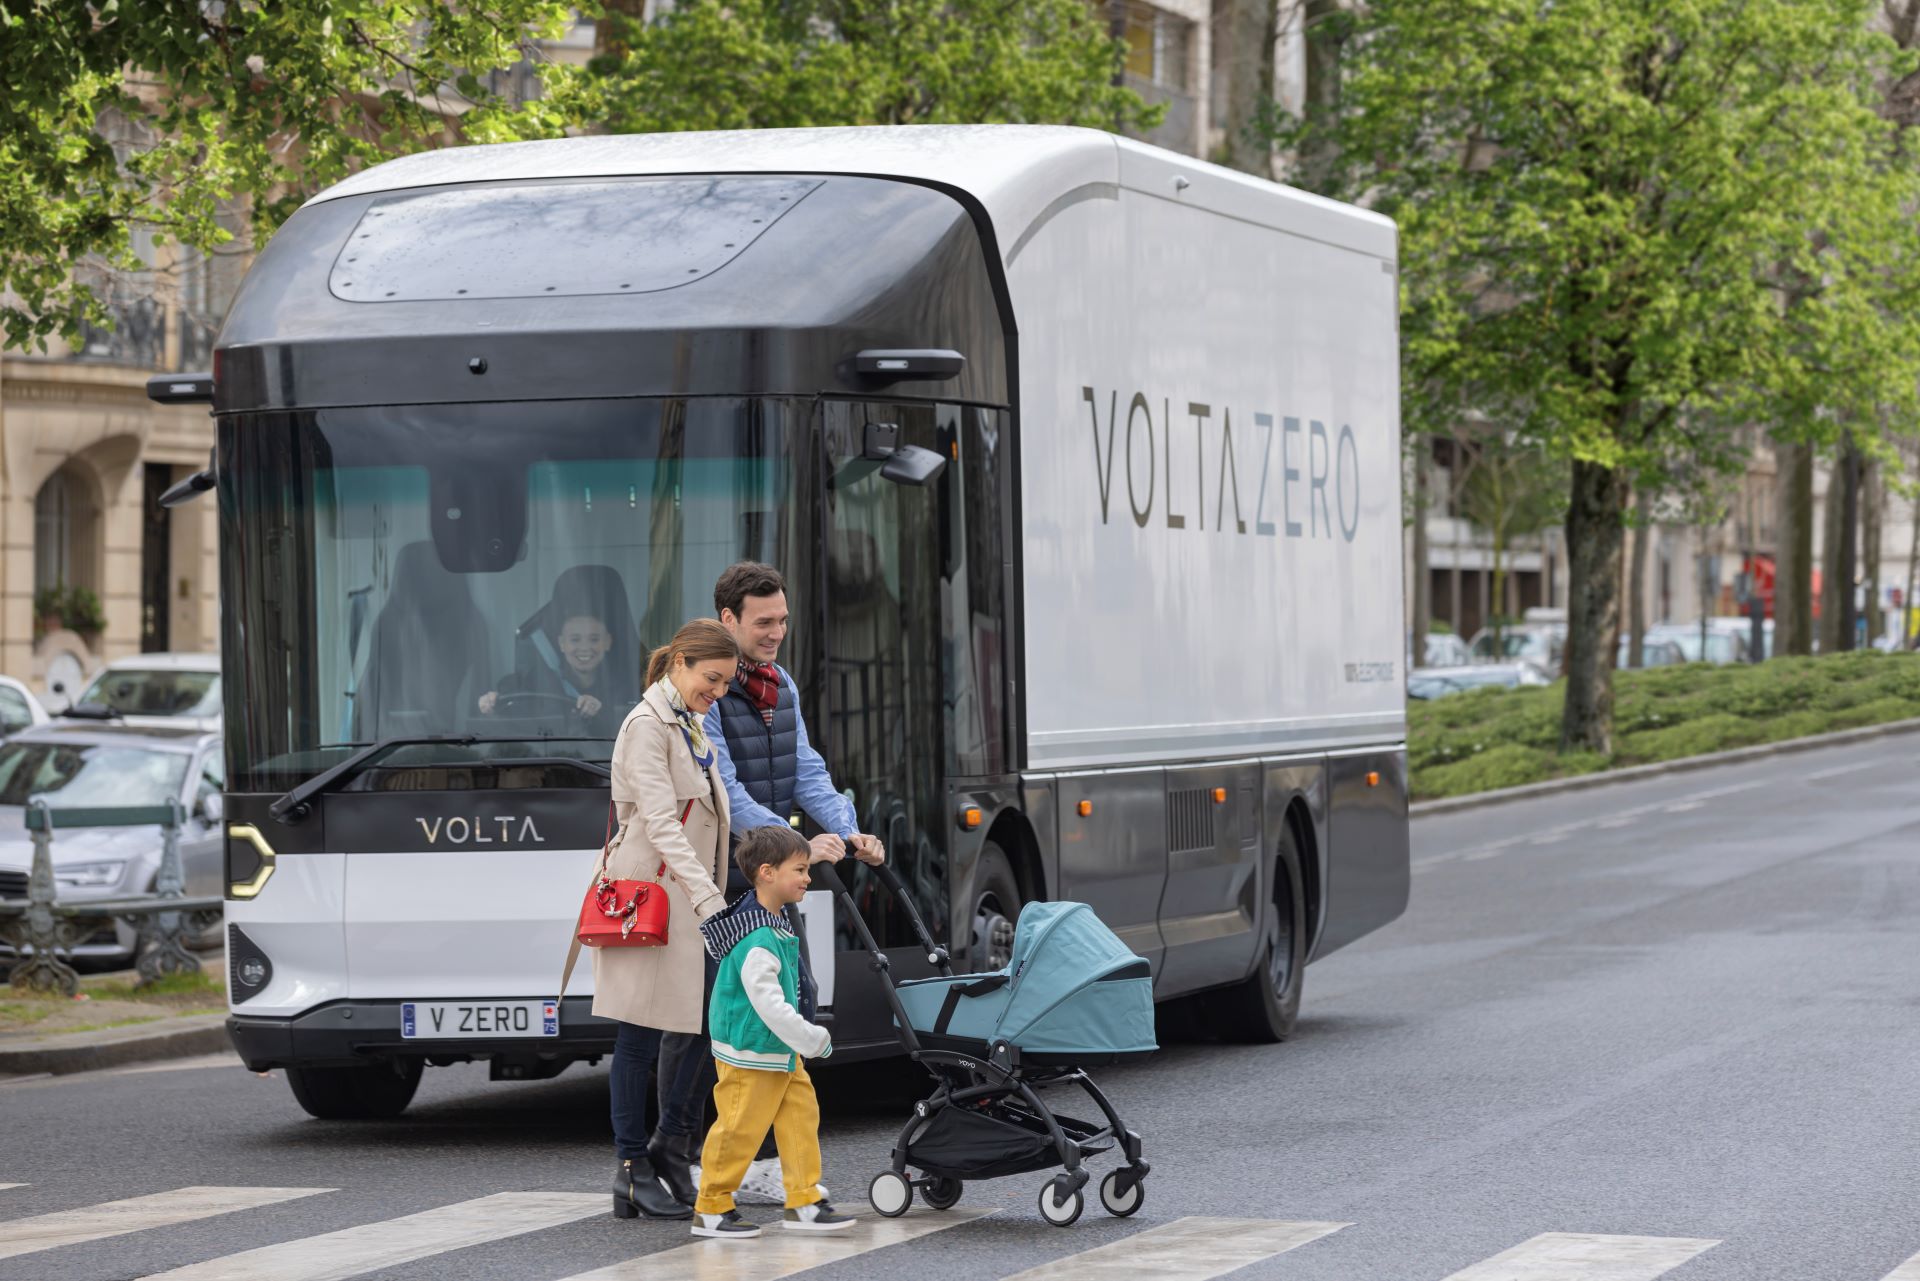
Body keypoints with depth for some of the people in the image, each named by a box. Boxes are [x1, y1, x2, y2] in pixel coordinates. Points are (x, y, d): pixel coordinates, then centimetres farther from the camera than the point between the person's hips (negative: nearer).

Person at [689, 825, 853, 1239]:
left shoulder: (777, 922, 9)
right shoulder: (757, 942, -25)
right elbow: (768, 1003, -27)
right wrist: (812, 1038, -21)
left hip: (780, 1050, 10)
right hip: (749, 1053, -10)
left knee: (801, 1116, 8)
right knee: (740, 1128, -3)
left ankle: (804, 1202, 13)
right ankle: (711, 1209, 8)